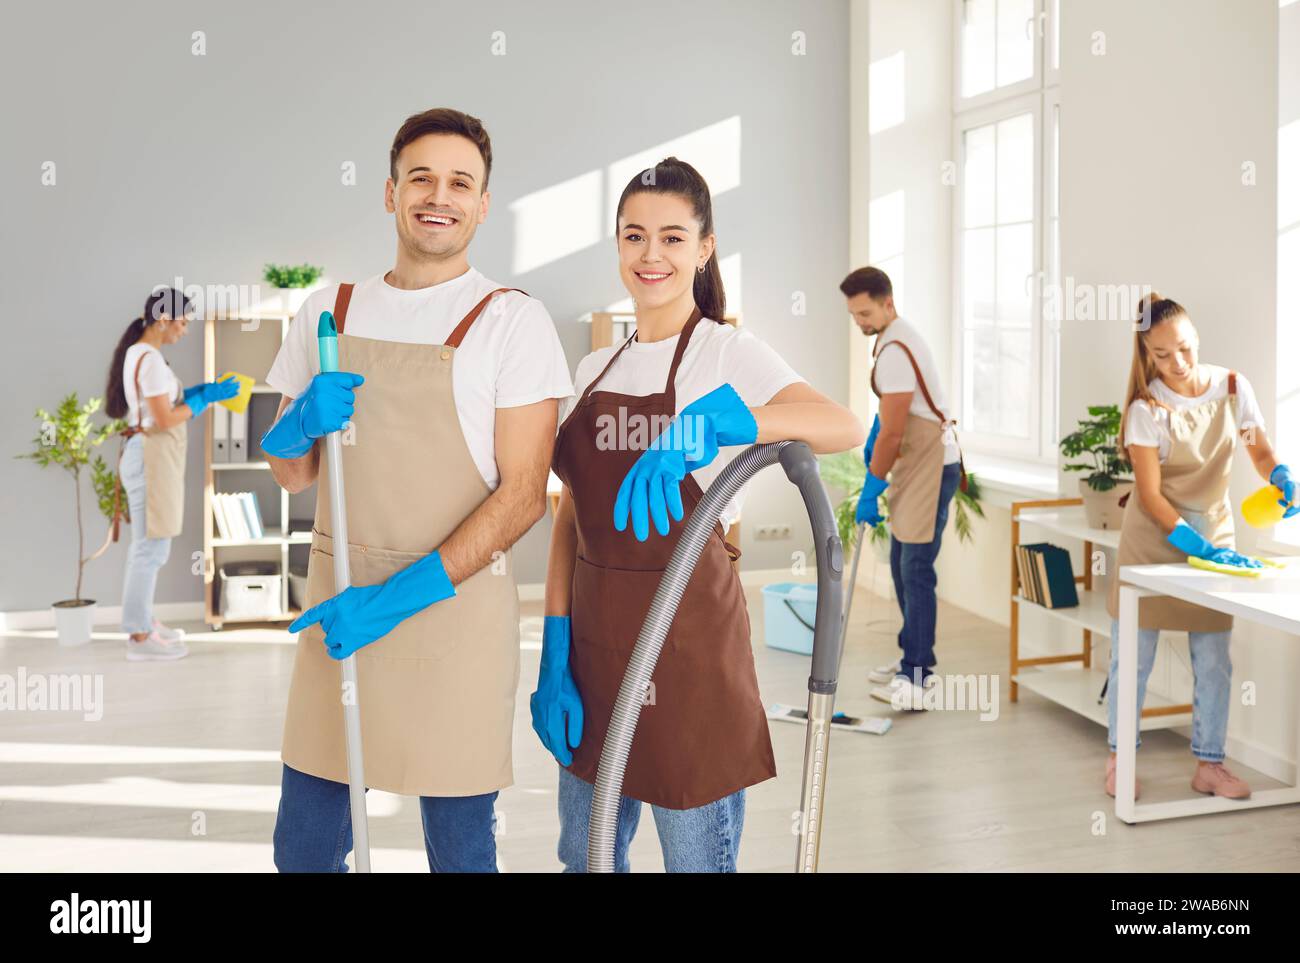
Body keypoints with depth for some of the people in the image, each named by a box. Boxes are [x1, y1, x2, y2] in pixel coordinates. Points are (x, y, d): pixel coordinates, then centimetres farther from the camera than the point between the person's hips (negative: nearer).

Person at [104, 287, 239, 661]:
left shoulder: (137, 352, 14)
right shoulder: (151, 359, -17)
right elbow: (164, 420, -19)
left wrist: (198, 391, 9)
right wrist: (205, 398, -11)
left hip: (146, 455, 11)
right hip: (151, 457, -11)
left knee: (147, 544, 17)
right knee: (152, 546, -5)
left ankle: (143, 622, 26)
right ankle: (140, 637, 1)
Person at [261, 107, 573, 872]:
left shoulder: (512, 320, -4)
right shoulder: (329, 313, 9)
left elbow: (523, 494, -10)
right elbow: (291, 472, 15)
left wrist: (401, 595, -17)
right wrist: (301, 423, -8)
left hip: (456, 607, -4)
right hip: (339, 606, 4)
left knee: (460, 850, 10)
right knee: (303, 846, 13)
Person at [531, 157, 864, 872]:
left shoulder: (727, 352, -7)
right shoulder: (595, 370, 10)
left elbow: (845, 427, -26)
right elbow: (569, 519, 8)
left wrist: (706, 422, -41)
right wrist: (554, 659, 0)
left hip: (687, 630, -5)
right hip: (595, 631, 6)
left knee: (696, 858, 7)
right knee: (585, 855, 17)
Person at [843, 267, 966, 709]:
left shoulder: (896, 350, -22)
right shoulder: (891, 337, 11)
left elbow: (893, 433, -21)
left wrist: (870, 492, -15)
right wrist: (872, 437, 24)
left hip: (931, 465, -11)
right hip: (912, 462, 11)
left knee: (916, 569, -12)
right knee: (901, 564, 15)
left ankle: (916, 681, -10)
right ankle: (914, 658, 25)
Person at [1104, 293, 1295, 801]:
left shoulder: (1232, 387, -6)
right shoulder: (1145, 408, -16)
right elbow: (1151, 496, -18)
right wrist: (1201, 548, -26)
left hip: (1213, 530, 3)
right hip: (1153, 536, -3)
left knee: (1214, 659, 5)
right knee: (1133, 655, 3)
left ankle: (1209, 764, 18)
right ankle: (1120, 756, 19)